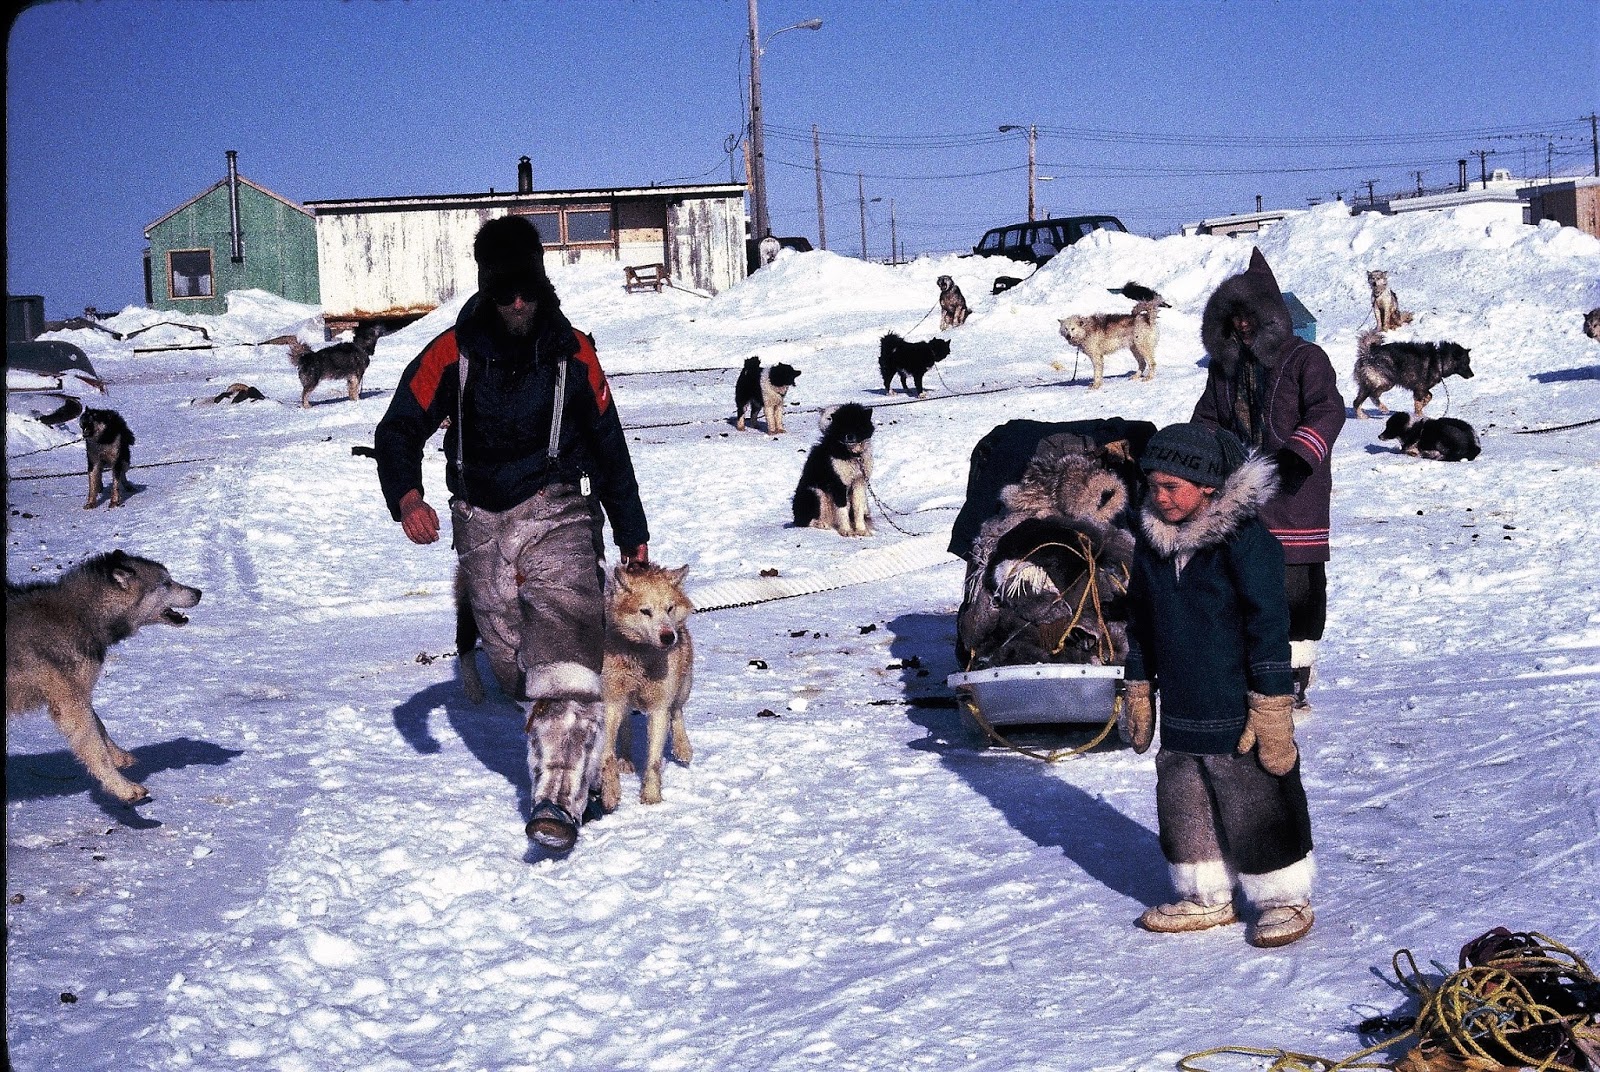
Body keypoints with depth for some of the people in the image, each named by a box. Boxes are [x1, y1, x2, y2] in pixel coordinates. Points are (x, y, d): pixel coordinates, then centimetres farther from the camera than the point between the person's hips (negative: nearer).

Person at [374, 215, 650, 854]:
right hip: (481, 524, 2)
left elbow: (609, 447, 12)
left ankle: (558, 801, -28)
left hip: (557, 516, -2)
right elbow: (399, 430, 1)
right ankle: (590, 759, 25)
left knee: (562, 658, -20)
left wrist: (632, 535, 16)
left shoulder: (572, 352, 3)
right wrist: (406, 497, -19)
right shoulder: (453, 353, 0)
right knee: (514, 664, 7)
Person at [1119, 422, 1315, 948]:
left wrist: (1271, 703, -16)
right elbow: (1141, 619, 16)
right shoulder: (1152, 540, 4)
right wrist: (1138, 689, 18)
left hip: (1237, 710, -7)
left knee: (1256, 806, 1)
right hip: (1180, 712, 7)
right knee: (1184, 806, 14)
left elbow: (1269, 623, -16)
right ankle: (1206, 898, 29)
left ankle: (1286, 899, 17)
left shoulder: (1244, 538, -16)